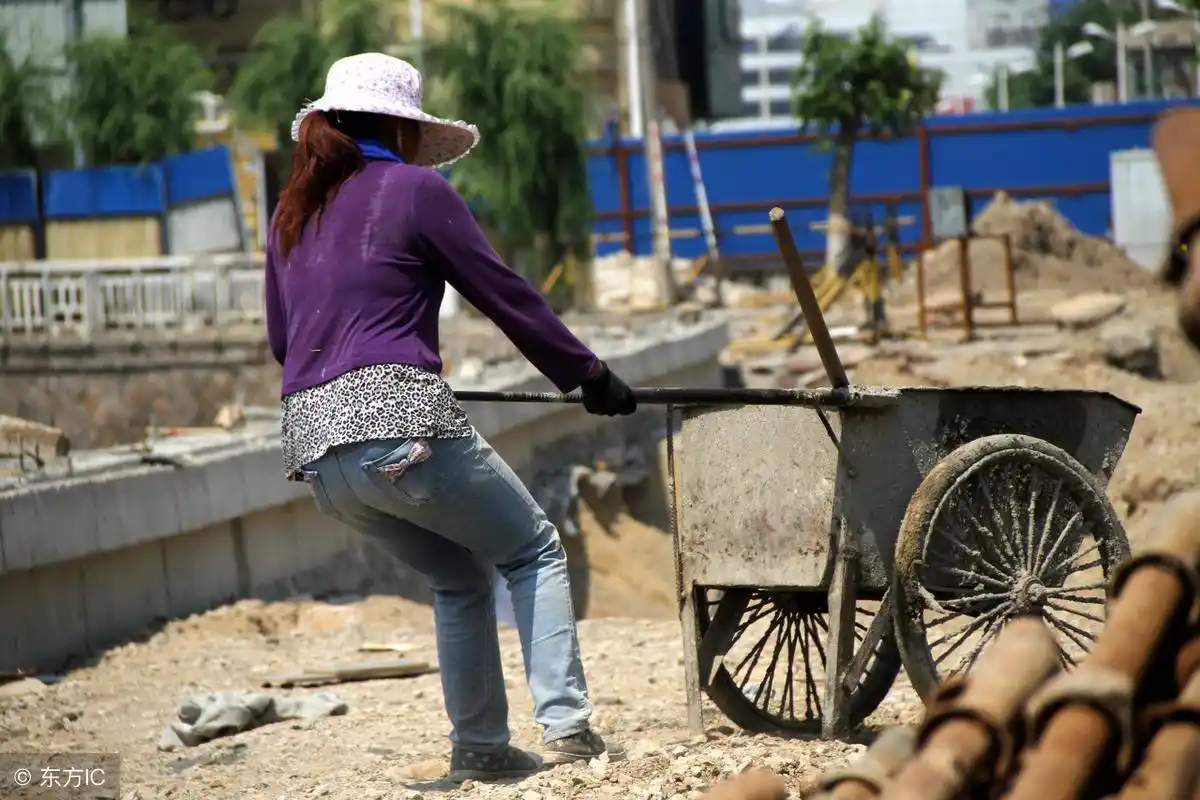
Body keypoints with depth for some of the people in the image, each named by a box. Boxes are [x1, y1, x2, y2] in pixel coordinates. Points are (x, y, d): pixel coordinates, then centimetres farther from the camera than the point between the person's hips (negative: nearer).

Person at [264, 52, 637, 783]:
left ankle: (480, 748, 20)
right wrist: (589, 374, 14)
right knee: (534, 551, 8)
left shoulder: (291, 215, 19)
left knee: (460, 578, 23)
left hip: (315, 447, 6)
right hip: (401, 424, -6)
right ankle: (566, 725, -4)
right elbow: (506, 294, 5)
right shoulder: (414, 190, 1)